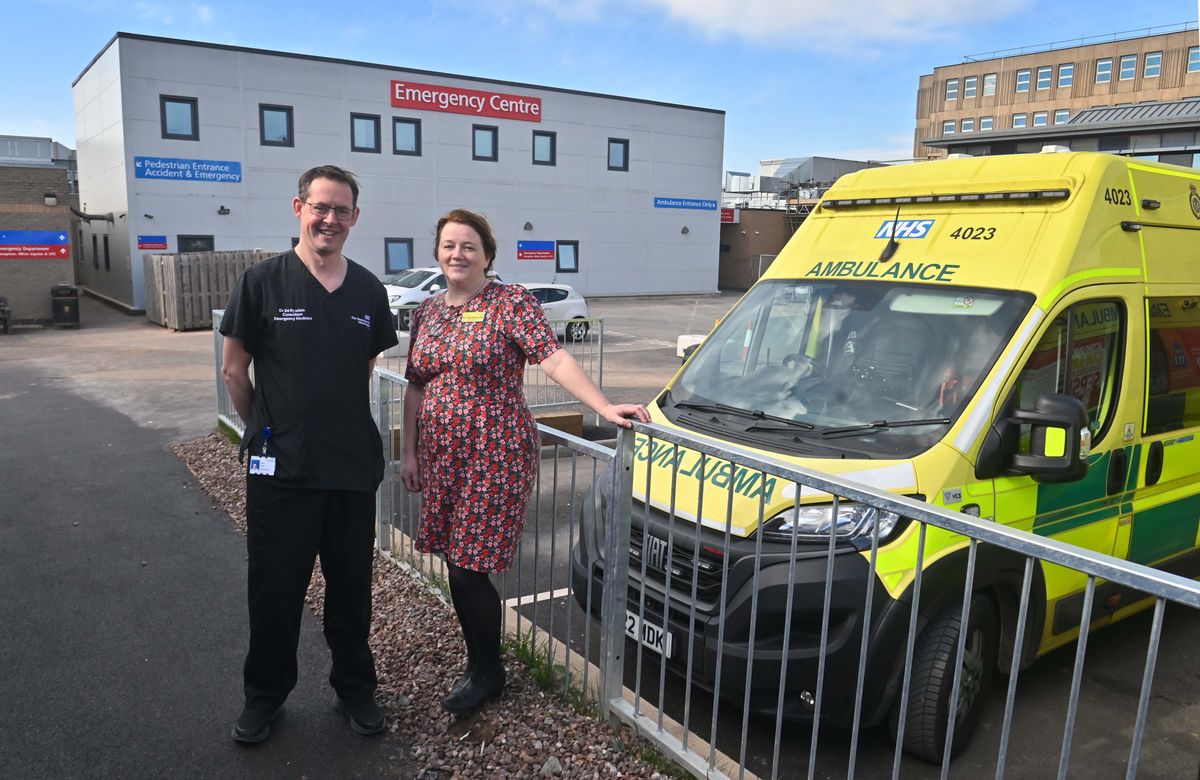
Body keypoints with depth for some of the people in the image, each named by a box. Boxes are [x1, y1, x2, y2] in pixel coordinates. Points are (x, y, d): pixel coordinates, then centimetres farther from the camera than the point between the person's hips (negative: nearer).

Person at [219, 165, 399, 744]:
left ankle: (355, 689, 31)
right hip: (280, 469, -2)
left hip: (354, 466, 3)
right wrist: (265, 430, 7)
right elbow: (234, 369, 1)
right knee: (275, 588, 10)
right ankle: (264, 695, 31)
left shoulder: (368, 290, 4)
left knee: (352, 587, 13)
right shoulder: (263, 281, -5)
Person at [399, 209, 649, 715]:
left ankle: (487, 673, 19)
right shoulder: (427, 311, 12)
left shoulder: (511, 303, -6)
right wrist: (410, 454, 12)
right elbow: (416, 387, 15)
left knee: (469, 568, -4)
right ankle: (481, 667, 29)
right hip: (442, 459, 6)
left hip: (495, 458, -6)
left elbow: (554, 358, -16)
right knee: (458, 567, 10)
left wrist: (605, 407, -27)